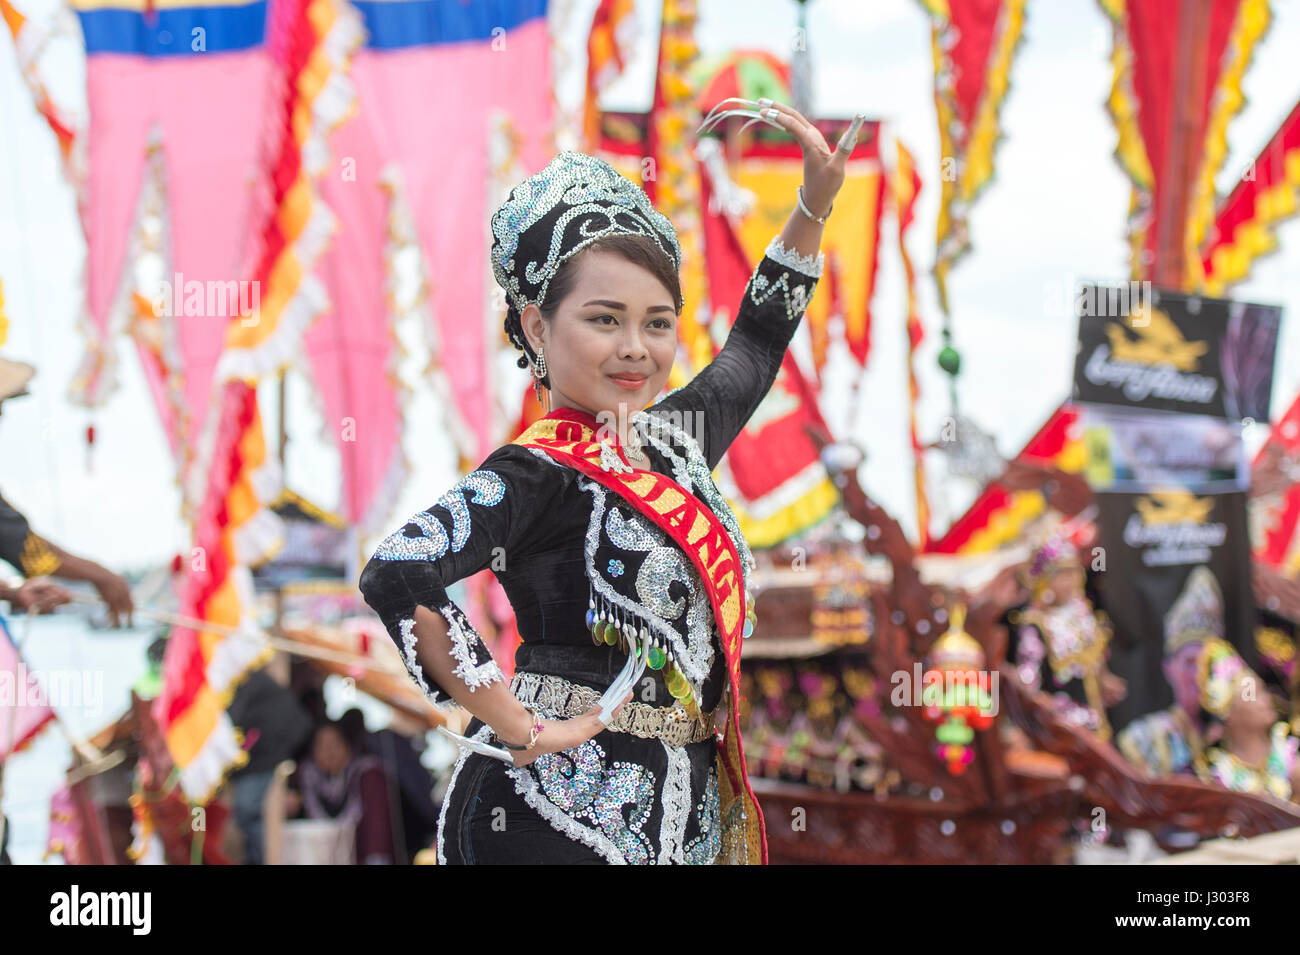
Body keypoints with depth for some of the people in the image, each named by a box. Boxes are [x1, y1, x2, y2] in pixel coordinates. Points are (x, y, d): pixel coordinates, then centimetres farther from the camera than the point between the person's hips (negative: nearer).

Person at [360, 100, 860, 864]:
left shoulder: (679, 440, 11)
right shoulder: (542, 473, -13)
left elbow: (758, 340, 30)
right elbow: (398, 575, -29)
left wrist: (816, 203, 25)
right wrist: (516, 724, -22)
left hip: (681, 810, 7)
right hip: (561, 809, -7)